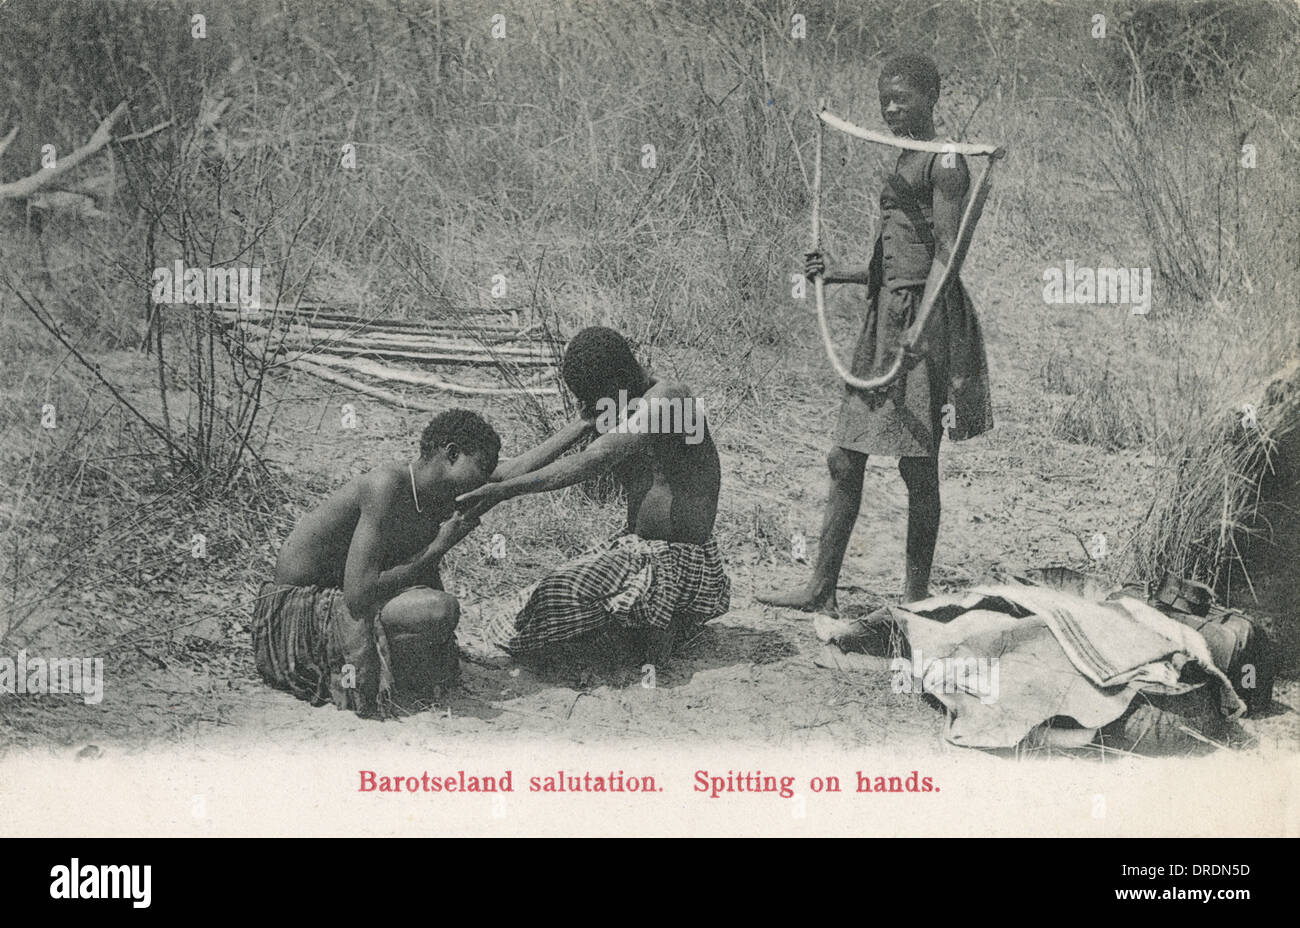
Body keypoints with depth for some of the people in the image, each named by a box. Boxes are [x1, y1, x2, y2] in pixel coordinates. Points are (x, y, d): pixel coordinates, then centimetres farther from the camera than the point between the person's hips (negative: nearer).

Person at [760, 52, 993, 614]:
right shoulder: (902, 165, 19)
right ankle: (821, 591, 12)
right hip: (884, 314, 9)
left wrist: (918, 331, -24)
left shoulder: (945, 162, -8)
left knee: (918, 466, -1)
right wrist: (840, 274, 15)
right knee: (844, 460, 7)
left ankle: (916, 599, 8)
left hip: (925, 316, -9)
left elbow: (945, 256, -15)